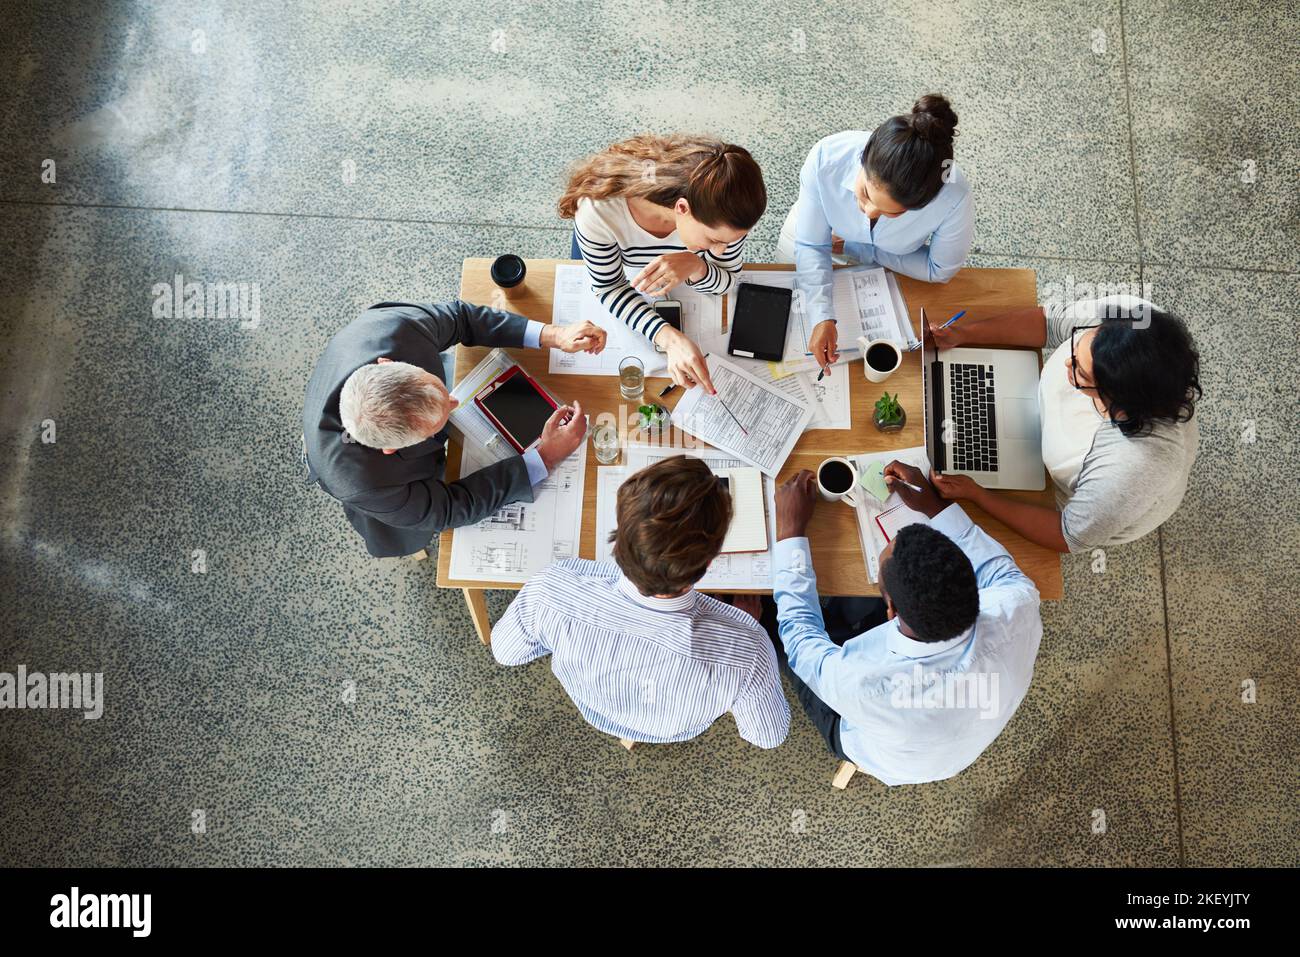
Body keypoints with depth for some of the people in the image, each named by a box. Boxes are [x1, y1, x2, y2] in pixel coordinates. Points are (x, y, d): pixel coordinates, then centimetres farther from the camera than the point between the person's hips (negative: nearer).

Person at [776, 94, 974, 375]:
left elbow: (939, 270, -22)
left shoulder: (954, 199, -43)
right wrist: (822, 317, -43)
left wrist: (854, 249, -25)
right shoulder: (827, 157, -43)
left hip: (888, 264, 0)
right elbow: (811, 246, -29)